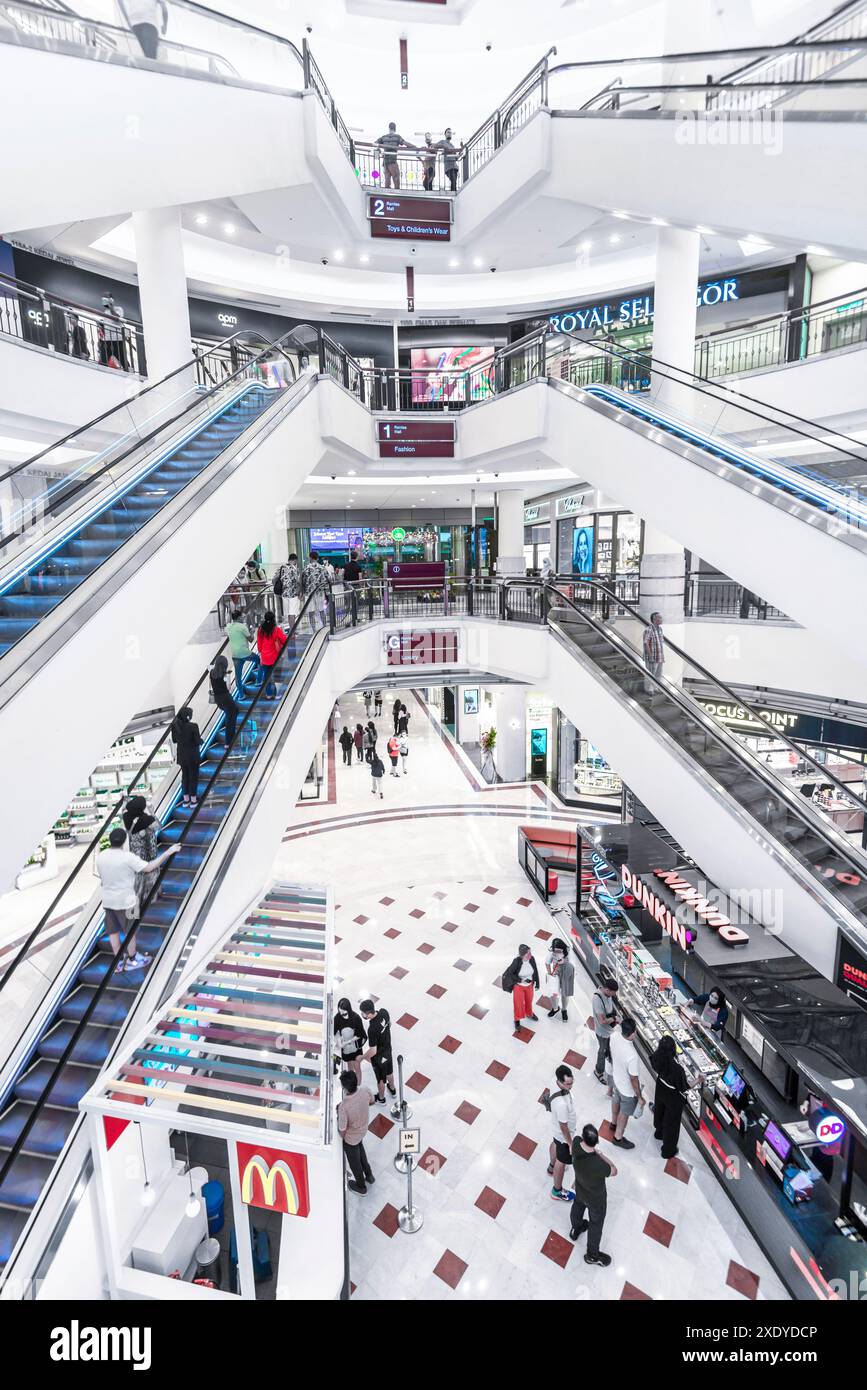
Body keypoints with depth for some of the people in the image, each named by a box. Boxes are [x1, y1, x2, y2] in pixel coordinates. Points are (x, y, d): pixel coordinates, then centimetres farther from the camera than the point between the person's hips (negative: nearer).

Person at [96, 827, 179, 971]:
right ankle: (132, 960, 28)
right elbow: (149, 867, -23)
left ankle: (120, 962, 28)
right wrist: (168, 852, -19)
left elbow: (102, 878, 8)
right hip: (125, 901, -6)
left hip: (108, 901, 6)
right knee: (130, 931, 13)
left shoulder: (100, 857, -3)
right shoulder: (127, 857, -23)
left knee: (113, 931, 17)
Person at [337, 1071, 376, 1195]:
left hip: (350, 1138, -4)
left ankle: (361, 1187, 52)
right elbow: (371, 1102, -4)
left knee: (354, 1161, 26)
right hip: (362, 1130, 4)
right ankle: (369, 1175, 58)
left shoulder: (344, 1107, -44)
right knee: (360, 1152, 36)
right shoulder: (365, 1090, -30)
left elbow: (342, 1133, -27)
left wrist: (338, 1116, -10)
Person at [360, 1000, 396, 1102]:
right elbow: (389, 1024, 1)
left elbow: (373, 1051, -31)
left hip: (379, 1056, -6)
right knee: (389, 1072, 32)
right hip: (388, 1050, 6)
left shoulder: (372, 1029, -41)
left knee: (380, 1078, 22)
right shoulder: (384, 1012, -22)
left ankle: (381, 1098, 48)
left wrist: (362, 1057, -13)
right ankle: (392, 1089, 57)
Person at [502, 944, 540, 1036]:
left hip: (529, 985, 3)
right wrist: (521, 980, -25)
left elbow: (535, 971, -6)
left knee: (529, 1001, 27)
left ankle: (529, 1014, 59)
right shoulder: (517, 961, -34)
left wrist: (537, 983, 4)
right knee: (518, 1004, 15)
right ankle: (517, 1020, 44)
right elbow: (509, 973, -22)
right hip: (518, 986, -3)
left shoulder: (532, 959, -24)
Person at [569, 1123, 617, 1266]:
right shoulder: (598, 1165, -48)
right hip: (596, 1197, -4)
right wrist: (599, 1153, -20)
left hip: (580, 1189, 4)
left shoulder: (576, 1143, -35)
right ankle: (592, 1255, 50)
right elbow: (614, 1172, -25)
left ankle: (575, 1228, 64)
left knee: (578, 1206, 35)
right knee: (596, 1223, 25)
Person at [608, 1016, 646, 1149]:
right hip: (628, 1089, -6)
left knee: (616, 1101, 34)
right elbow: (634, 1079, -28)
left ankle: (614, 1123, 61)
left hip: (615, 1078, 6)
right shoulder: (632, 1056, -45)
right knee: (624, 1113, 23)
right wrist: (640, 1097, -10)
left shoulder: (614, 1036, -25)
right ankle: (618, 1137, 47)